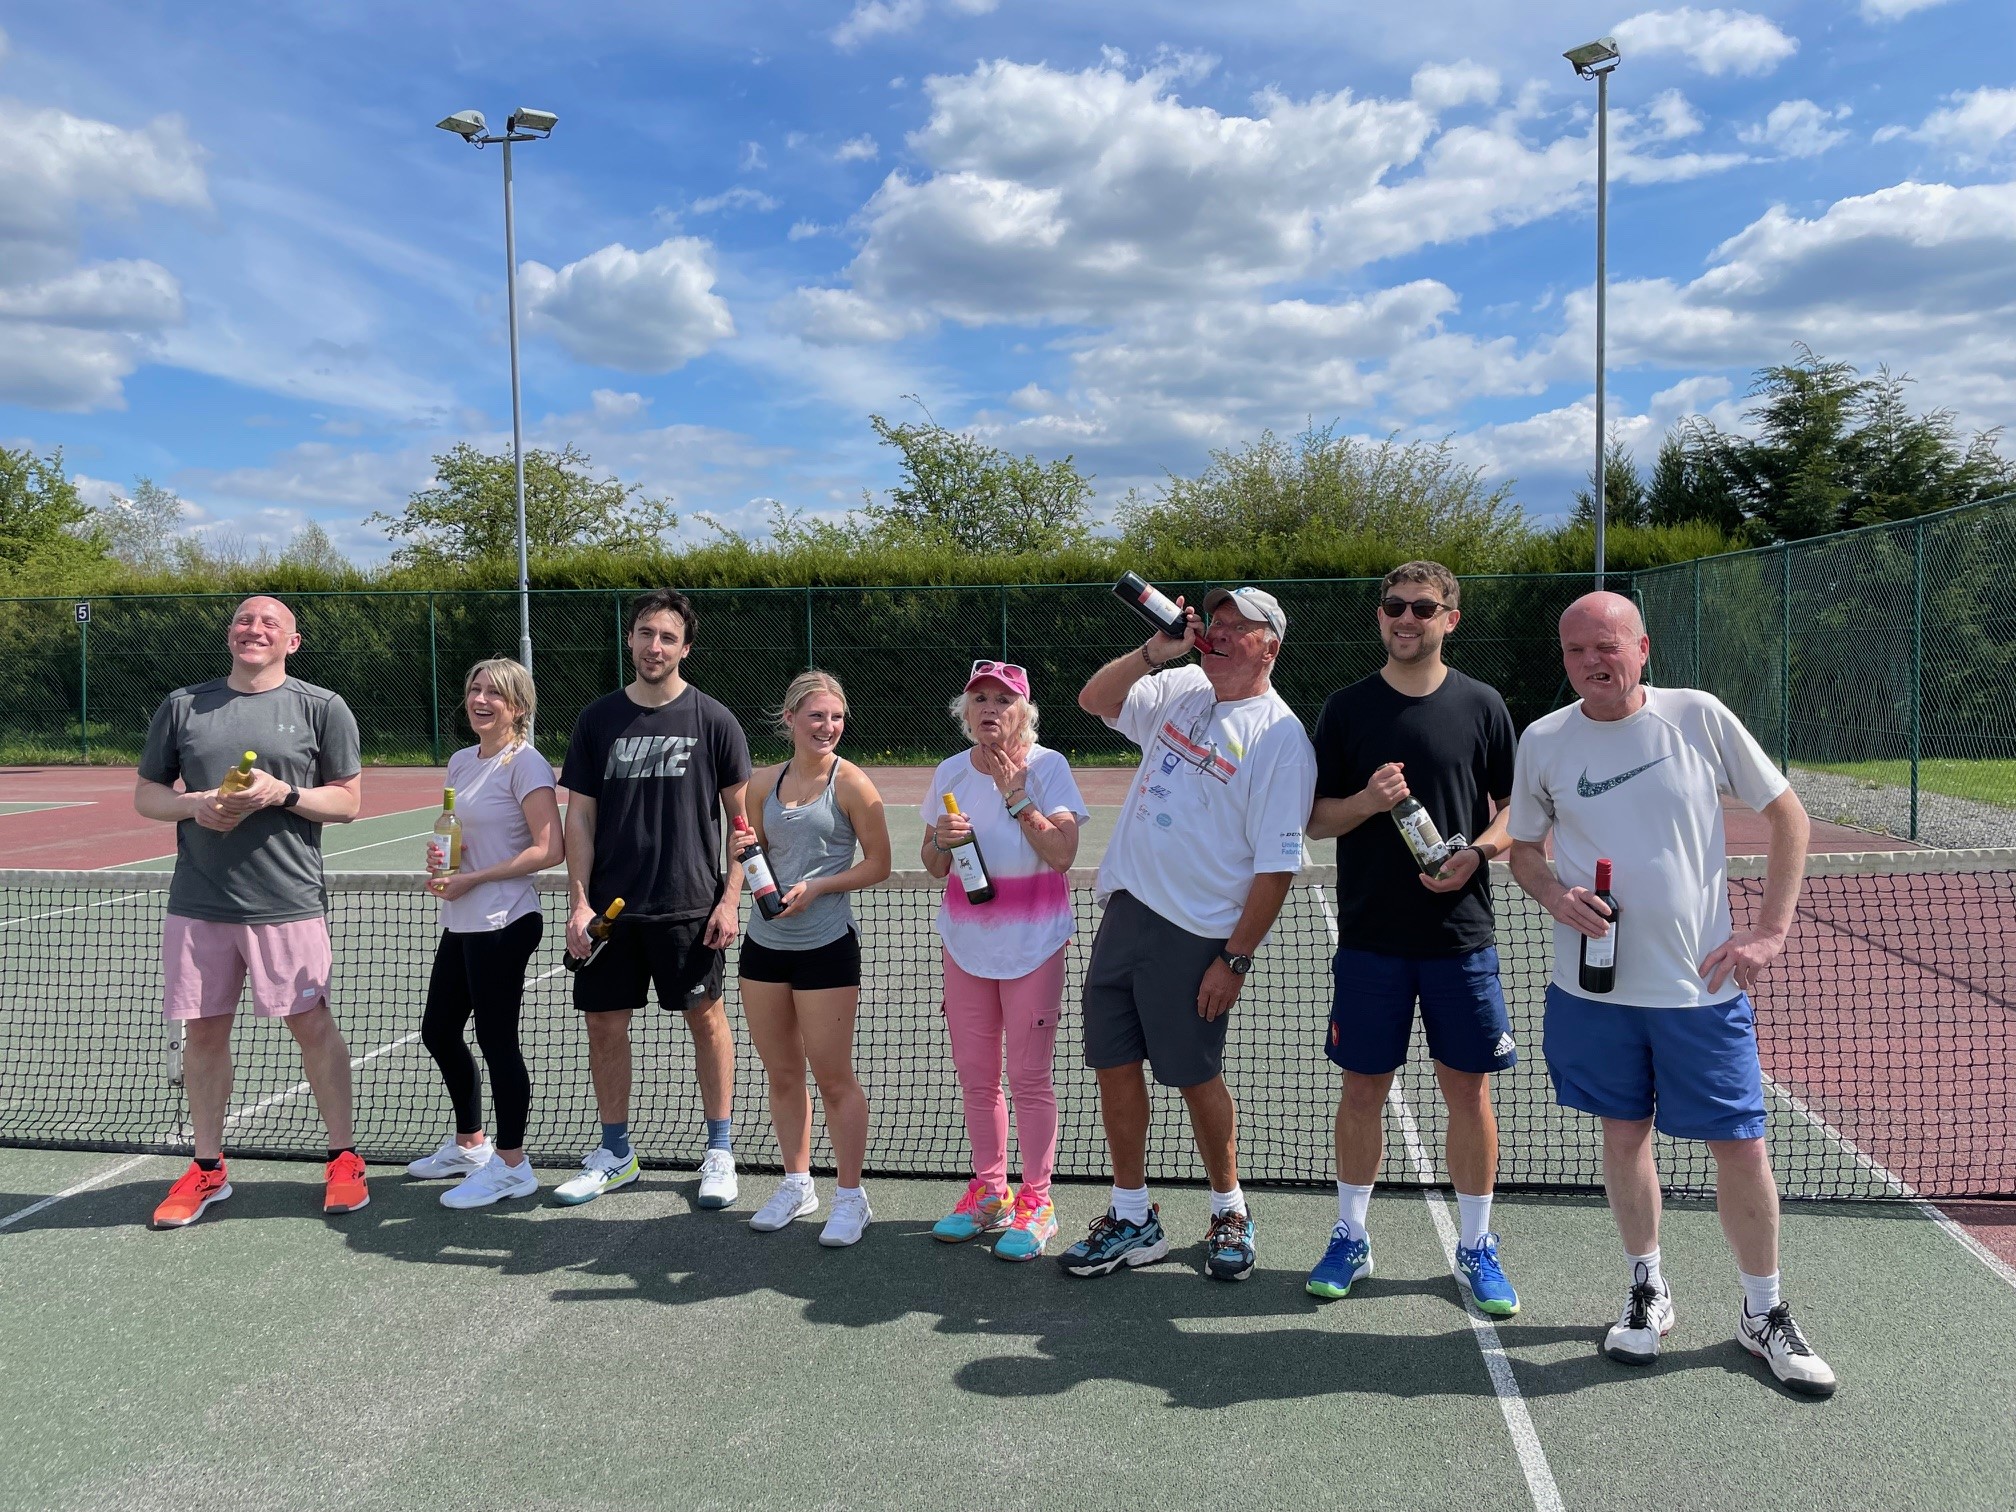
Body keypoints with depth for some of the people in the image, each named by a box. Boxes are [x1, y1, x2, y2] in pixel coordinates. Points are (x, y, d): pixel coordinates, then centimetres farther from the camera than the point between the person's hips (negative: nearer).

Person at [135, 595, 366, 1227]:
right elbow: (145, 794, 13)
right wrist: (193, 805, -8)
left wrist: (282, 793, -16)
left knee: (312, 1025, 3)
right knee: (204, 1031, 10)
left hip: (288, 903, -3)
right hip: (197, 905, 3)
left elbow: (347, 800, 1)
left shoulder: (323, 707, 1)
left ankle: (344, 1158, 18)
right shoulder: (182, 706, 9)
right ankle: (207, 1169, 25)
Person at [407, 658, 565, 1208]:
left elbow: (548, 850, -19)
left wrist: (473, 879, -18)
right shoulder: (460, 762, 12)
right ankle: (469, 1143, 36)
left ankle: (511, 1165, 13)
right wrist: (439, 857, 2)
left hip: (502, 925, -9)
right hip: (460, 923, 9)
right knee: (438, 1032, 17)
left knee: (496, 1039, -2)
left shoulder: (525, 763, -13)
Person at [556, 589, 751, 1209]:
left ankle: (719, 1150, 19)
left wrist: (730, 898, -8)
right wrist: (579, 900, -1)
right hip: (611, 907, 3)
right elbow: (580, 816, 6)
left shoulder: (713, 720, -2)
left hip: (690, 905, -2)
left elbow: (742, 816, 0)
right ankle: (615, 1154, 24)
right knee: (605, 1024, 7)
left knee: (706, 1018, 5)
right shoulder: (598, 719, 5)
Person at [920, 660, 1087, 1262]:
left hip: (1032, 942, -4)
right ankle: (989, 1193, 25)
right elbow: (933, 866, 11)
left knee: (1028, 1076, 0)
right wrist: (941, 841, -10)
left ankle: (1035, 1202, 13)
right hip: (965, 941, 5)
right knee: (975, 1074, 10)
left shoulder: (1047, 766, -7)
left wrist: (1015, 795, -19)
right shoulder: (949, 772, 5)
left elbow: (1063, 854, -16)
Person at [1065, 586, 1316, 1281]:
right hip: (1124, 911, 7)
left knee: (1195, 1078, 6)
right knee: (1115, 1067, 10)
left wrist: (1235, 959, -15)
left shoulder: (1281, 739, -13)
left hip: (1194, 937, -6)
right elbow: (1094, 699, 11)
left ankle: (1229, 1212, 30)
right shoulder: (1179, 690, 8)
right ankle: (1133, 1221, 25)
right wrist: (1156, 649, -4)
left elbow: (1276, 865, -14)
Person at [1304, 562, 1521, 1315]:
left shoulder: (1482, 706, 2)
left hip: (1461, 933, 0)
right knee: (1363, 1088, 8)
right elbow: (1316, 820, 3)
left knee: (1469, 1090, 6)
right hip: (1370, 935, 0)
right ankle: (1349, 1237, 25)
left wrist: (1477, 851, -14)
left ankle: (1476, 1247, 24)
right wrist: (1366, 802, -17)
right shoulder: (1346, 708, 3)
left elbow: (1514, 809, 6)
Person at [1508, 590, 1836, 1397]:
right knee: (1624, 1136, 12)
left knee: (1741, 1147, 4)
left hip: (1703, 984, -1)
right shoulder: (1542, 742, -2)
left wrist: (1770, 932, -5)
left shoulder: (1698, 716, -6)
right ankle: (1647, 1291, 33)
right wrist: (1554, 894, -12)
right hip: (1595, 988, 1)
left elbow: (1788, 816, 1)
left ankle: (1764, 1313, 26)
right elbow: (1522, 847, 10)